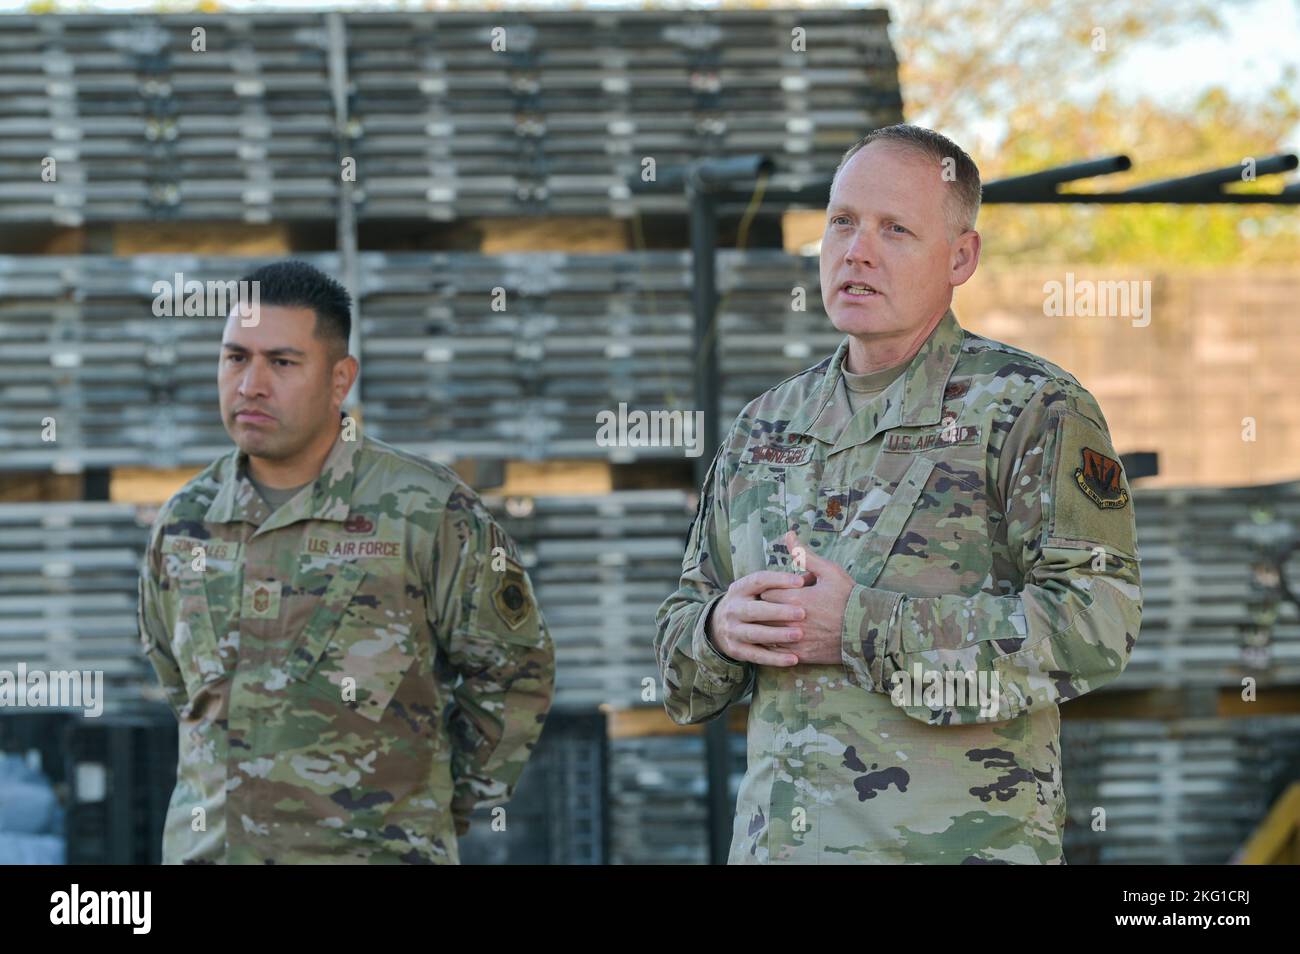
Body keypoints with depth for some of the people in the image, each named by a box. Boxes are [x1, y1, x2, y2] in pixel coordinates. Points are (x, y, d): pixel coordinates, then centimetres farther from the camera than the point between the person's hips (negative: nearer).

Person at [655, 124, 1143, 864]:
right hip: (775, 840, 5)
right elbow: (679, 642, 19)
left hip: (959, 844, -5)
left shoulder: (1030, 408, -3)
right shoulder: (765, 429, 14)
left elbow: (1097, 623, -16)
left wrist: (862, 629, -18)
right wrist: (719, 629, -5)